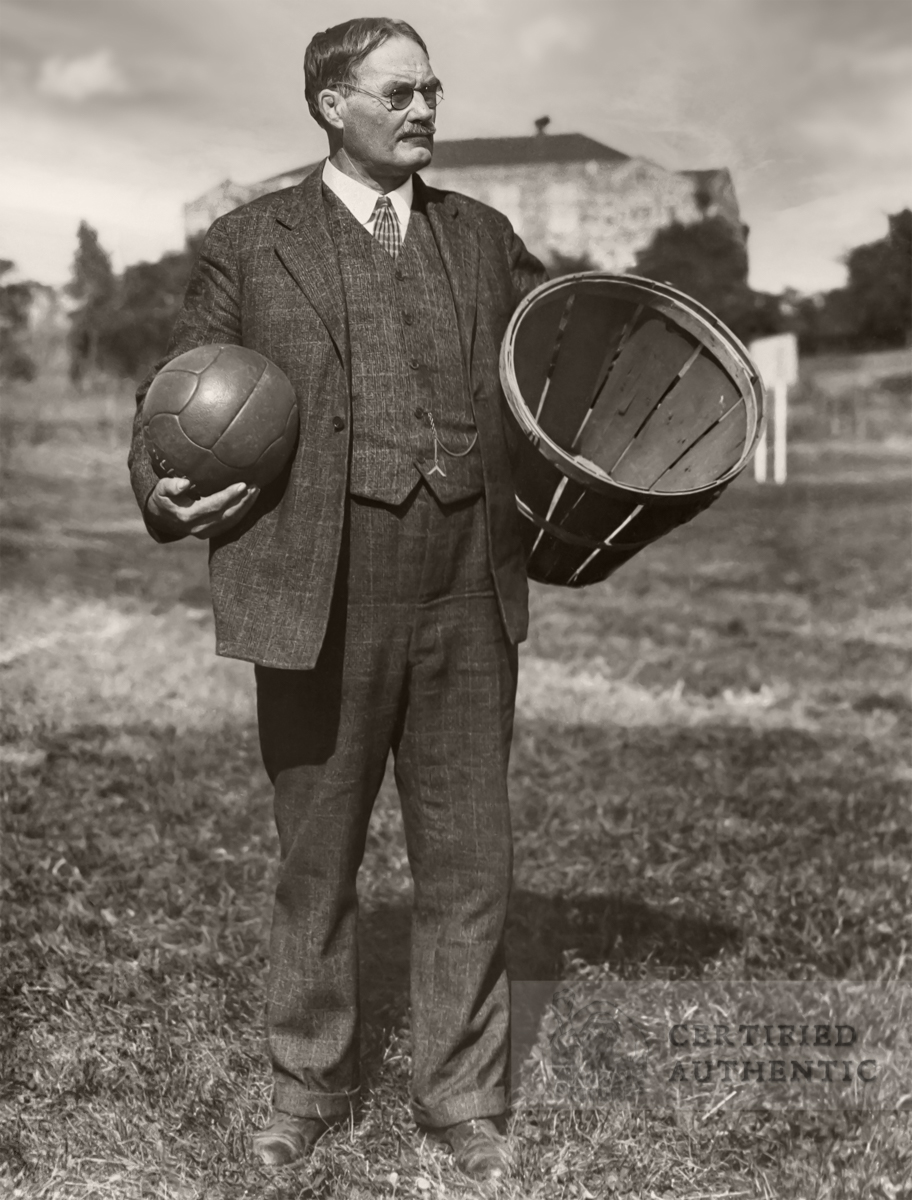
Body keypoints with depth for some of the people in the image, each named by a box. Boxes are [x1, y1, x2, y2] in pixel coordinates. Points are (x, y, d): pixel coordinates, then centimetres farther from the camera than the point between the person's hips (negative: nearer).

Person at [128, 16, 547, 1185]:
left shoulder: (481, 237, 12)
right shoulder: (248, 243, 4)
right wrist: (165, 496, -14)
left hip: (467, 604, 2)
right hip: (321, 605, -2)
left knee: (469, 860, 7)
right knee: (317, 859, 10)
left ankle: (463, 1099, 24)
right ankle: (307, 1088, 29)